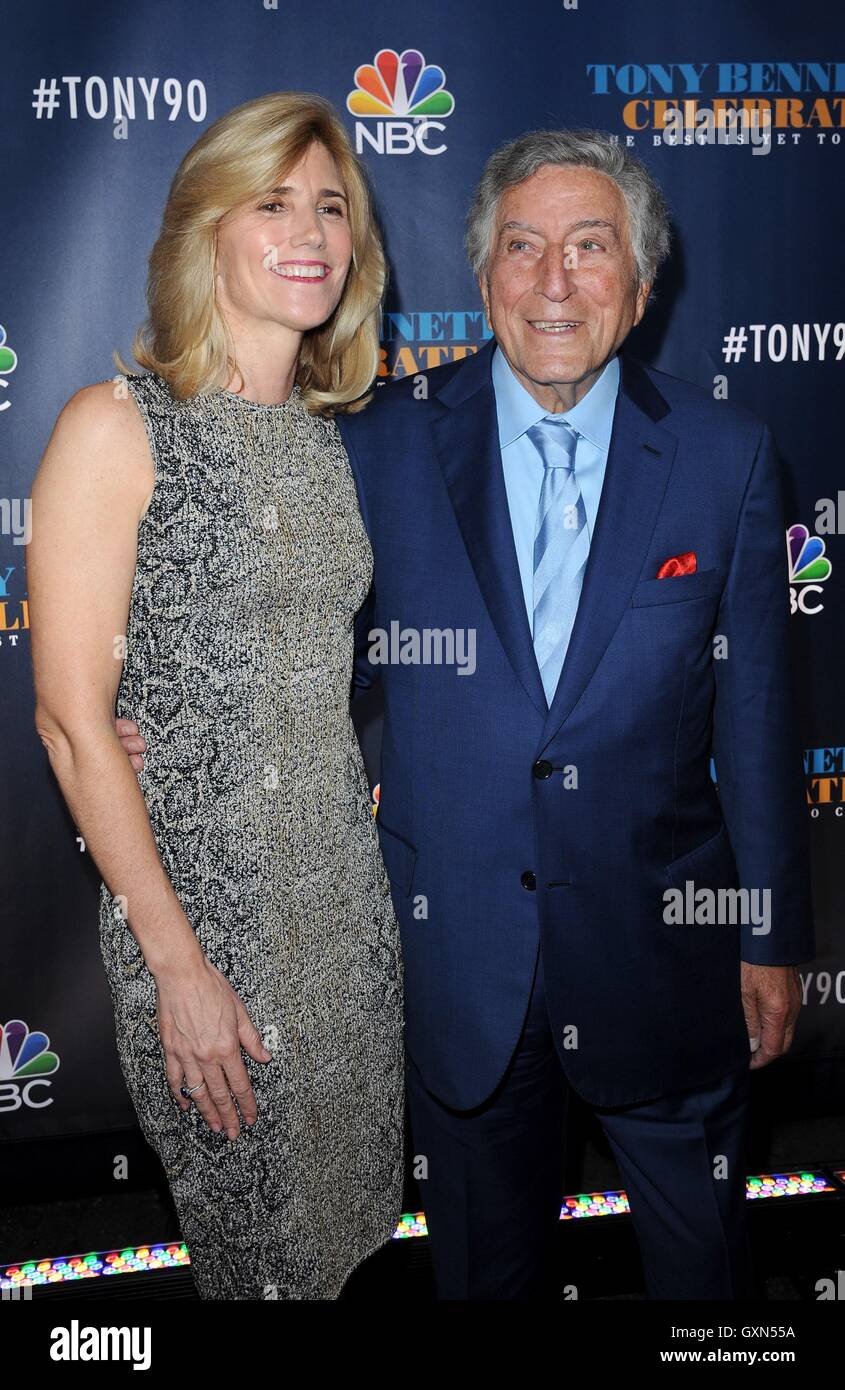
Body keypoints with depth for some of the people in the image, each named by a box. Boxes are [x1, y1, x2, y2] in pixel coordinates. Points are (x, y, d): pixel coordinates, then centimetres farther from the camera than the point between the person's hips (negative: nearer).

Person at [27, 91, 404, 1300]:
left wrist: (361, 847, 8)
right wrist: (179, 965, -16)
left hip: (345, 887, 6)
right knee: (247, 1222, 12)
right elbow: (73, 721, -16)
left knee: (353, 1192, 20)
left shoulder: (325, 439, 7)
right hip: (193, 896, -6)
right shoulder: (117, 428, -13)